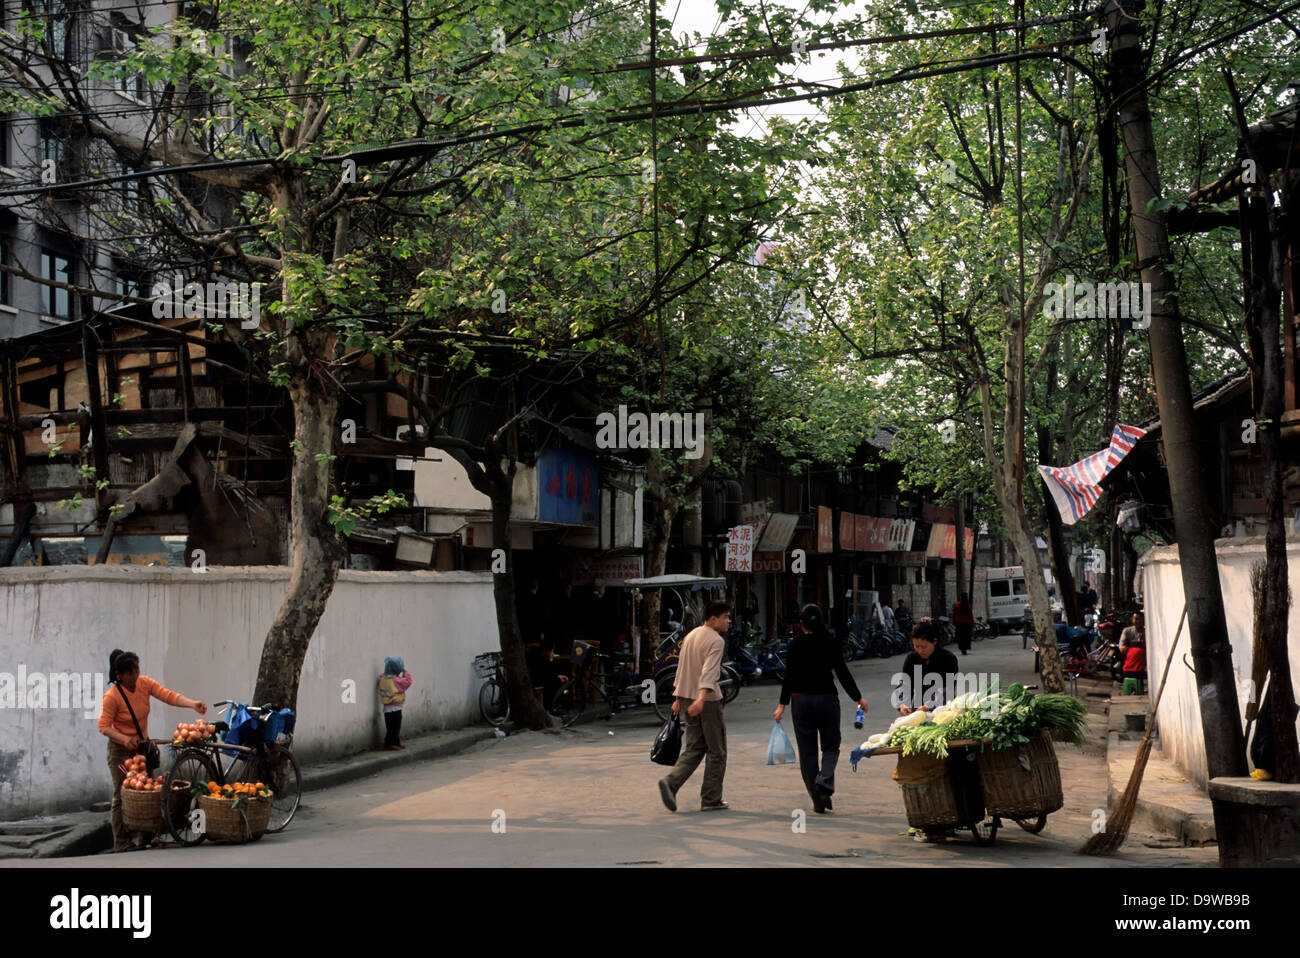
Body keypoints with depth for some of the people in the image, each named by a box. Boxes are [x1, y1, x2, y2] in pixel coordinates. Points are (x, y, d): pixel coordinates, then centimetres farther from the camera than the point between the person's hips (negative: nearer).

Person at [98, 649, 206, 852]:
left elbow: (168, 695, -13)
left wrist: (192, 704, -28)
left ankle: (147, 839, 17)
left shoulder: (144, 683, -5)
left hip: (142, 745, 6)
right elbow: (104, 726, -19)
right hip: (121, 750, -6)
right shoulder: (112, 696, -20)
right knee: (123, 795, -5)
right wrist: (125, 739, -34)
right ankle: (122, 843, 4)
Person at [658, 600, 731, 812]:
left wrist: (678, 698, 24)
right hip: (709, 700, -8)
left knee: (693, 748, 12)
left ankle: (671, 782, -8)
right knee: (716, 751, 4)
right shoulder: (716, 641, -12)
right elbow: (709, 671, -26)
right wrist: (701, 698, -37)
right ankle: (711, 799, 6)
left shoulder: (691, 635, 14)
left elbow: (681, 669, 18)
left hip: (688, 698, 8)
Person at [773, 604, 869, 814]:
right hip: (826, 698, 0)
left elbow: (789, 676, -6)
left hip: (800, 700, 0)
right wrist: (858, 698, 10)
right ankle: (824, 783, -14)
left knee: (807, 751, 8)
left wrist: (782, 704, -1)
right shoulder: (830, 644, -3)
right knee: (830, 746, 13)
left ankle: (818, 801, 7)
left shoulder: (794, 645, -3)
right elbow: (842, 673, -1)